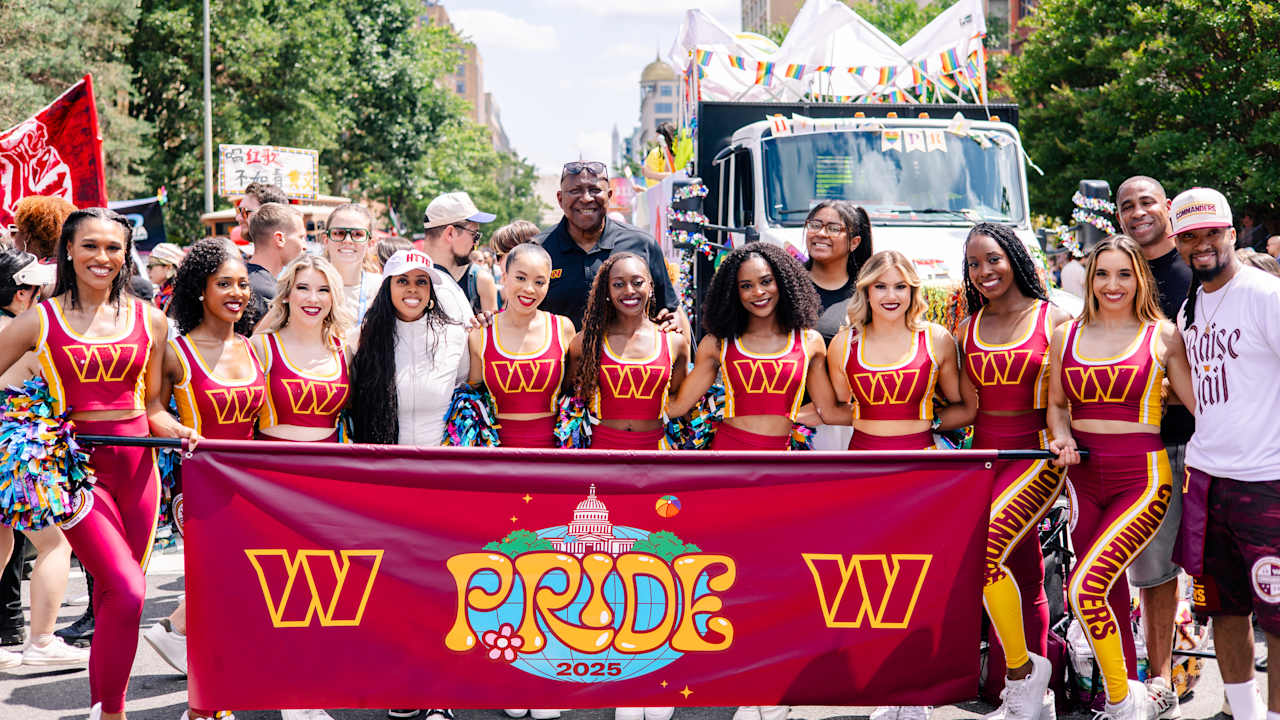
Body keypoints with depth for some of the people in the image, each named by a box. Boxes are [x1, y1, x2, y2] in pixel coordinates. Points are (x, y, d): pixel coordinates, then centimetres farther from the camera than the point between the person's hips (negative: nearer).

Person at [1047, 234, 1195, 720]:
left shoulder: (1161, 335, 1)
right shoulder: (1066, 335, 10)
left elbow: (1202, 404, 0)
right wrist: (1062, 439, 1)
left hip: (1141, 477, -4)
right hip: (1084, 476, 4)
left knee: (1086, 587, -18)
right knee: (1110, 596, 9)